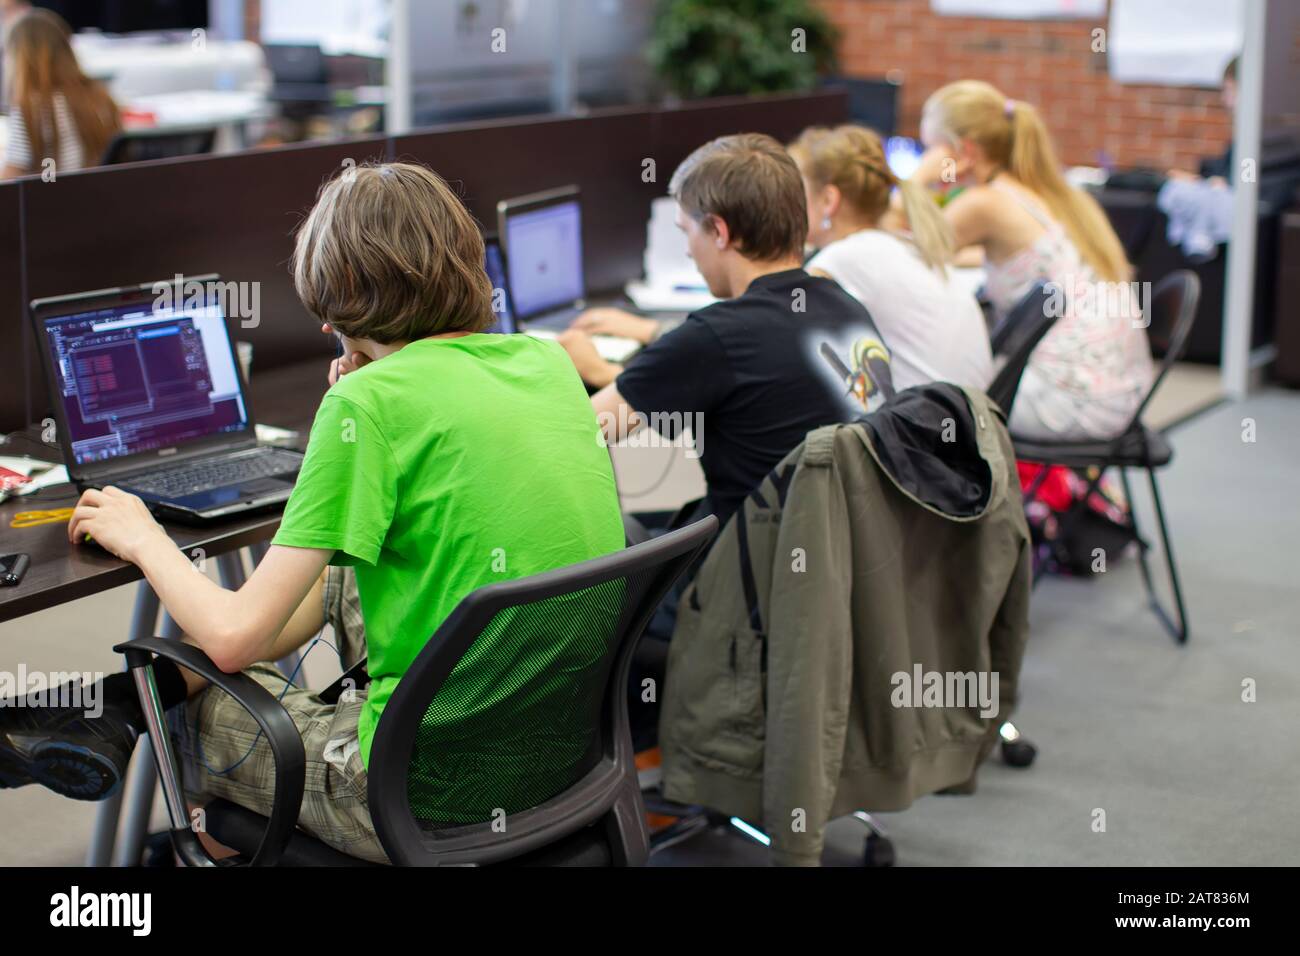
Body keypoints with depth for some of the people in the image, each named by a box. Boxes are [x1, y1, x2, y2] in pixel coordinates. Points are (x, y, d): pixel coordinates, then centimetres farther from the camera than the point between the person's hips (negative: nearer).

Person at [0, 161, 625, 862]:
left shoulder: (369, 401, -16)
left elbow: (234, 638, -16)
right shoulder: (547, 360, 4)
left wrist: (142, 540, 3)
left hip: (444, 800, -7)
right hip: (574, 747, 8)